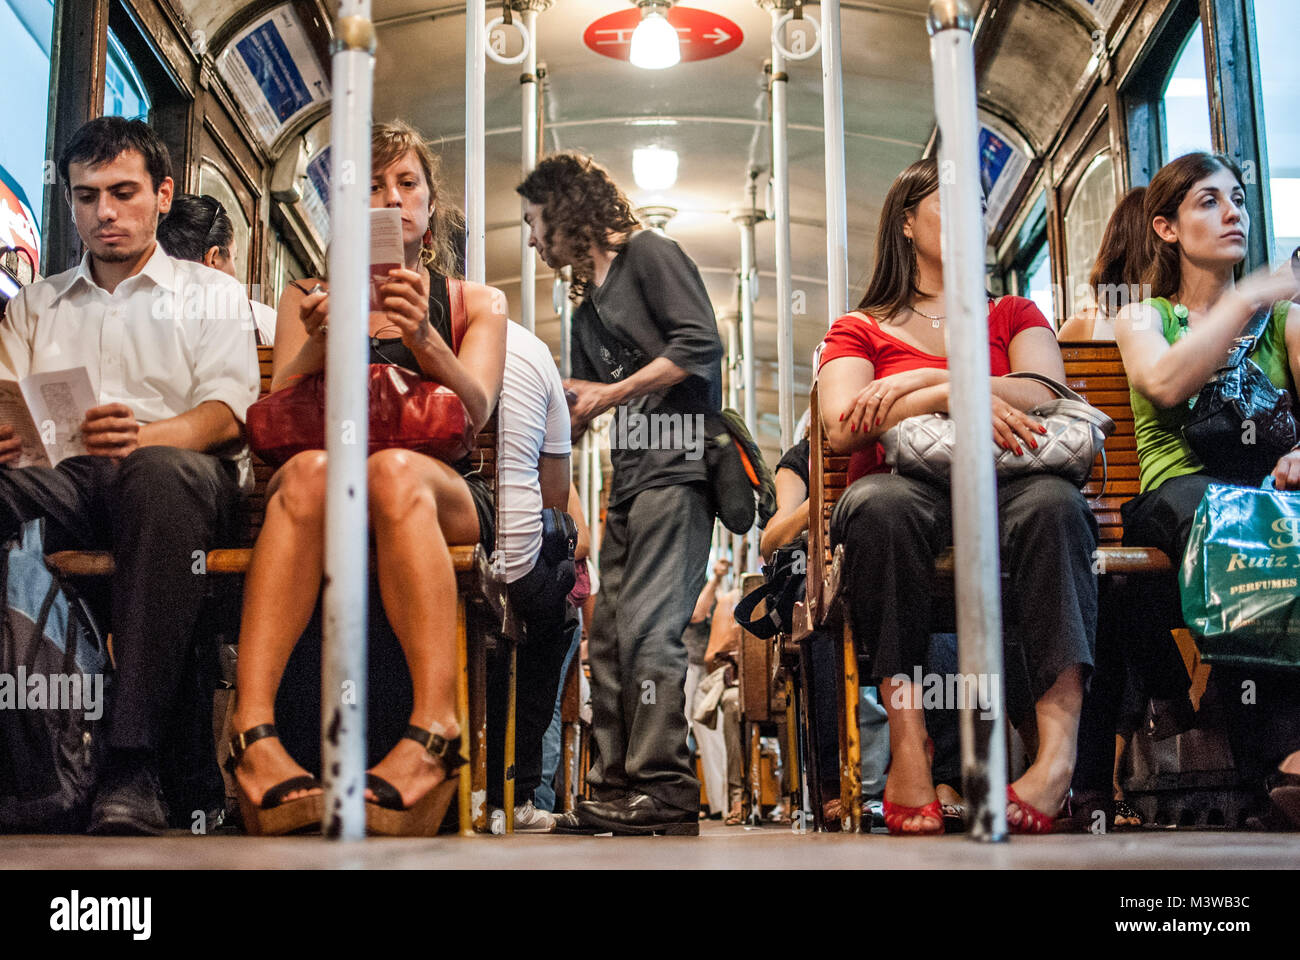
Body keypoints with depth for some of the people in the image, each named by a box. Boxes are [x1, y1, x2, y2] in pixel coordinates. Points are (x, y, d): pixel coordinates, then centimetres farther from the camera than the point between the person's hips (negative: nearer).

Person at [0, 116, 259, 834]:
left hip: (185, 479, -2)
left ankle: (133, 770, -44)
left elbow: (229, 416, 2)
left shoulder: (210, 294, 19)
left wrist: (145, 435, -22)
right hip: (63, 482, 2)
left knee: (159, 471, -40)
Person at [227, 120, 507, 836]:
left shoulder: (477, 302, 20)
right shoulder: (308, 298, 23)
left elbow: (474, 411, 0)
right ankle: (253, 733, -51)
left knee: (393, 468, -37)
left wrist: (421, 336, -21)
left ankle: (432, 731, -53)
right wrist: (320, 345, -16)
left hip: (443, 490, -1)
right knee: (311, 469, -36)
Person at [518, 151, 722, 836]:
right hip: (630, 478, 9)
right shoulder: (586, 308, 25)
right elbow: (576, 411, 27)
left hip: (677, 467, -9)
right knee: (609, 633, 5)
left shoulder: (647, 253, 0)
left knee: (647, 628, -15)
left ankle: (664, 788, -13)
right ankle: (615, 785, 8)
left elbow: (701, 346, -13)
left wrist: (613, 392, -9)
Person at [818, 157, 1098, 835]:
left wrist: (922, 381, -7)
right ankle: (907, 741, -38)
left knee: (1053, 501, -35)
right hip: (906, 484, -1)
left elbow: (1049, 394, 2)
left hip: (1002, 487, 1)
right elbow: (841, 428, -1)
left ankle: (1059, 747, -47)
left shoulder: (1013, 316, 26)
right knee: (880, 504, -38)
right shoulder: (859, 330, 21)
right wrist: (953, 396, -13)